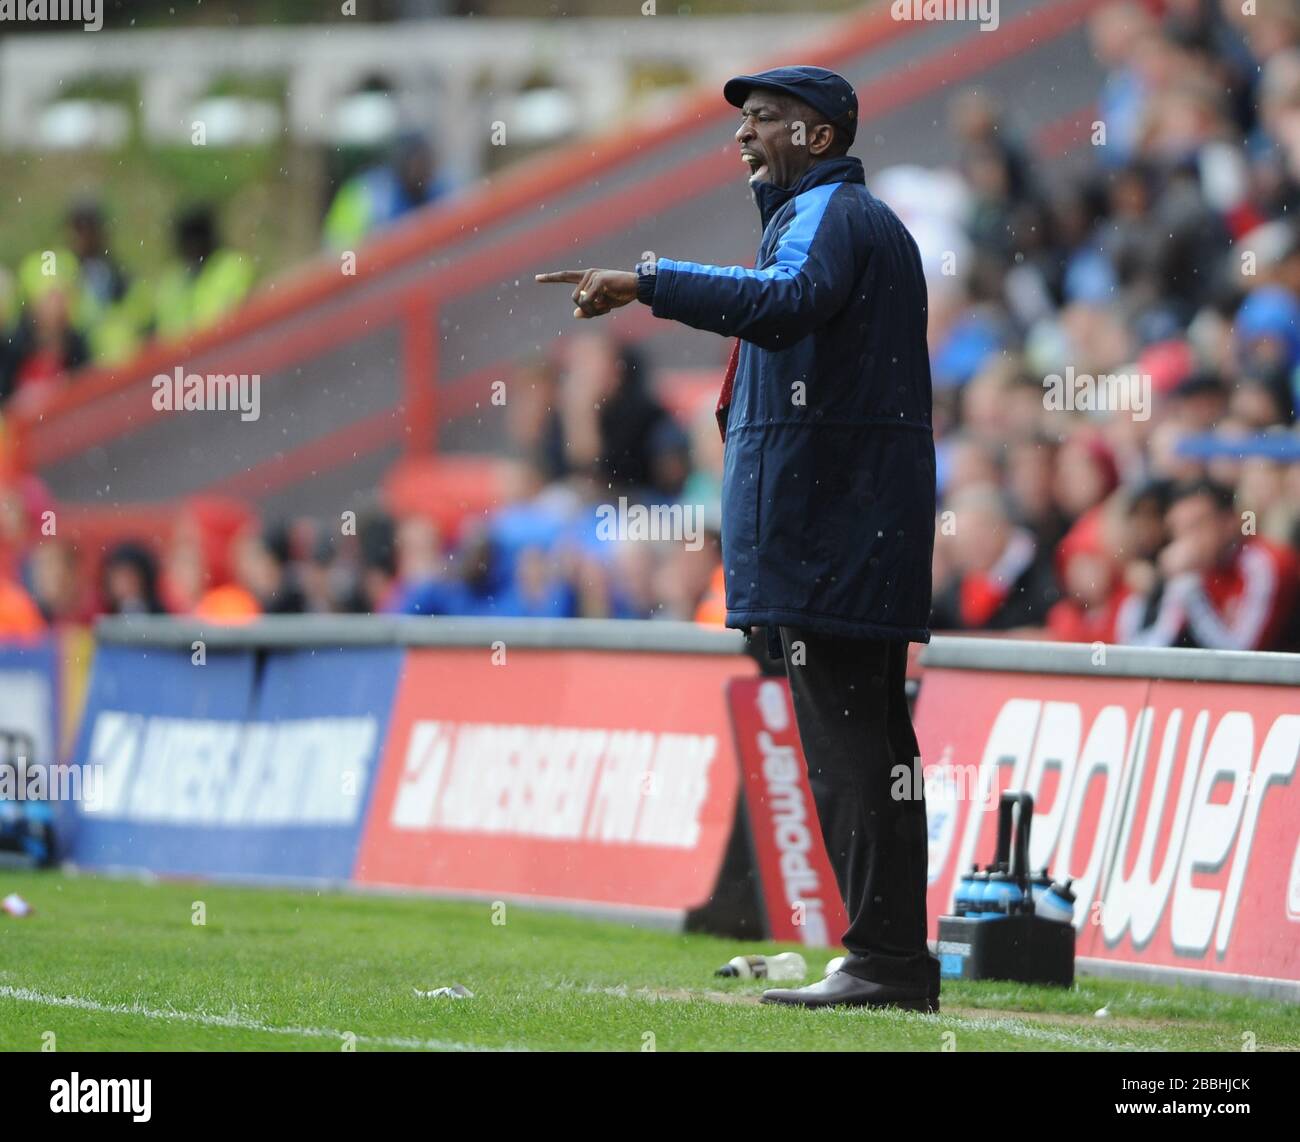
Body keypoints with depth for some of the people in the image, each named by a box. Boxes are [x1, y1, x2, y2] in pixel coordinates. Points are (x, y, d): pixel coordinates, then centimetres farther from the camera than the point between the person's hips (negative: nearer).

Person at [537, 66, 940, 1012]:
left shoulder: (826, 214, -8)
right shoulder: (868, 218, 26)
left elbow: (788, 303, -30)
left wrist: (647, 284, -34)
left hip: (823, 532, -11)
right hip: (867, 531, 11)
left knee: (845, 743, -12)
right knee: (871, 743, 10)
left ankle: (885, 959, -15)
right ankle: (900, 961, 12)